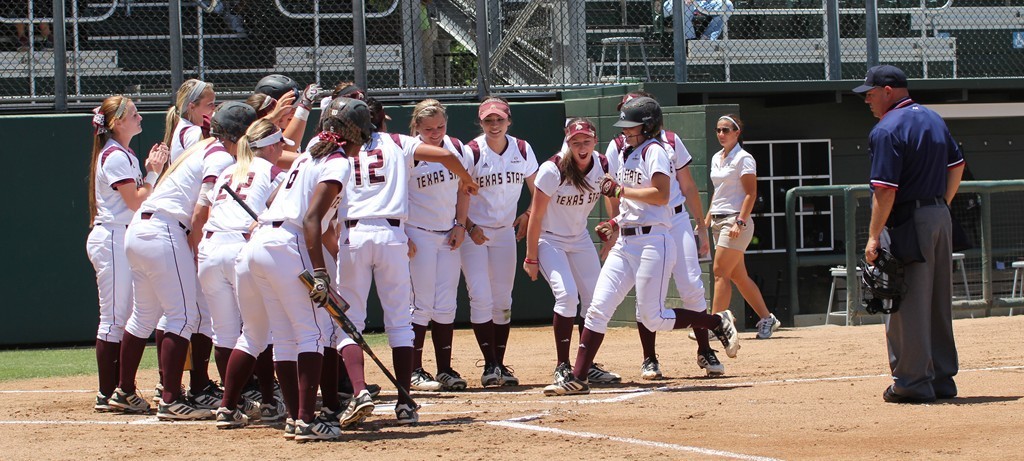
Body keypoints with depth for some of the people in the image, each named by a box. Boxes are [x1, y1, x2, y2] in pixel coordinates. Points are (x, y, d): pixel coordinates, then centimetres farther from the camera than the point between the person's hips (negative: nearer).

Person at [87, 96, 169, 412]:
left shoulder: (125, 155, 17)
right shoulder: (116, 156, -13)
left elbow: (135, 199, 14)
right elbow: (135, 201, -17)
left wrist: (153, 170, 5)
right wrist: (153, 172, -11)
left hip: (122, 240, 10)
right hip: (112, 239, -10)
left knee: (124, 318, 11)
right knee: (114, 319, -8)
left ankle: (119, 391, 14)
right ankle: (106, 395, -6)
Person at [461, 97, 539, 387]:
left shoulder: (522, 150, -1)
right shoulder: (471, 152, -13)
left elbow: (537, 190, 12)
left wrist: (528, 216, -4)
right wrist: (470, 228, -18)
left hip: (505, 232, 4)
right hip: (473, 232, -4)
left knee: (503, 300, 6)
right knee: (481, 298, -12)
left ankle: (500, 365, 13)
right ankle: (490, 365, -7)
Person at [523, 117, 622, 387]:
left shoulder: (604, 167, -11)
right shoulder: (553, 170, -24)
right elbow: (536, 216, -17)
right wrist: (531, 258, -14)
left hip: (580, 240, 5)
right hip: (549, 240, -5)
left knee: (596, 299, -1)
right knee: (567, 294, -22)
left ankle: (588, 366, 12)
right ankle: (562, 367, -13)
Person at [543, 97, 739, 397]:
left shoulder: (653, 151, -8)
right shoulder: (626, 155, 19)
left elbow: (661, 195, -20)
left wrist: (620, 190, -16)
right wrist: (616, 223, 12)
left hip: (653, 240, -9)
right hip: (625, 243, 9)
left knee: (653, 318, -8)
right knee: (598, 309, -1)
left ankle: (718, 324, 10)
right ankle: (578, 378, -1)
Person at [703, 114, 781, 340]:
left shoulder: (743, 159, -8)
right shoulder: (717, 159, 16)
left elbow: (751, 194, -13)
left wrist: (740, 222, -21)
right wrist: (707, 219, 17)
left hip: (736, 221, -8)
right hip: (719, 221, 8)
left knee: (720, 271, -13)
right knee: (738, 275, 8)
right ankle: (767, 318, 16)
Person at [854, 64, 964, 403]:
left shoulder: (887, 129, -14)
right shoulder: (933, 119, 12)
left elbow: (885, 189, -19)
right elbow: (957, 165, 18)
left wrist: (874, 236, -16)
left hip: (908, 222, -9)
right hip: (941, 220, 9)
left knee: (907, 305, -4)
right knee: (939, 302, 14)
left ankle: (913, 382, -3)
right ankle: (942, 378, 19)